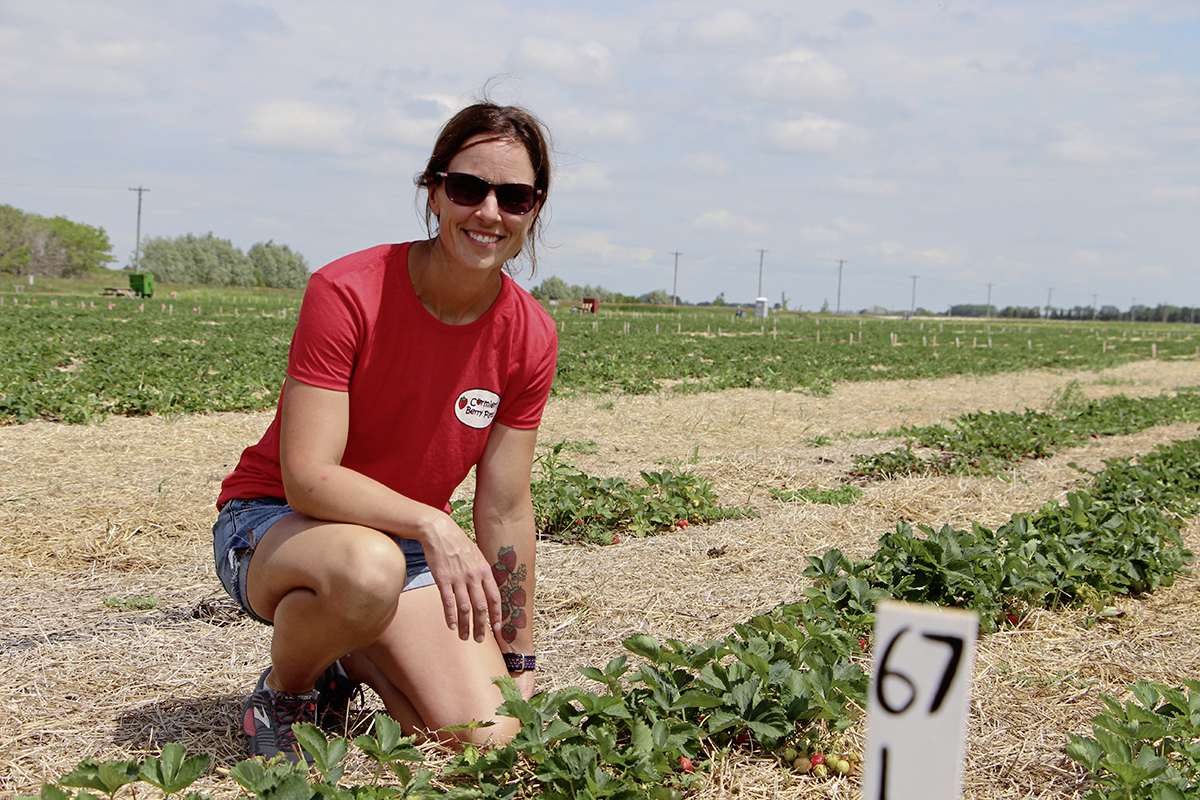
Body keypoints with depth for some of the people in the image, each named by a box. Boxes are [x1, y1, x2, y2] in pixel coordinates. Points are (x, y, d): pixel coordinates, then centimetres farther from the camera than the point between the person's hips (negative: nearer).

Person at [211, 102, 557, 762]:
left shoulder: (530, 337, -9)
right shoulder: (345, 293, -22)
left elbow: (505, 512, -4)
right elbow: (308, 477, -27)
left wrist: (519, 663, -3)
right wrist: (430, 524, -41)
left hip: (410, 545, 5)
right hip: (275, 522, -4)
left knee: (490, 739, -12)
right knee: (367, 566, -41)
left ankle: (350, 661, 17)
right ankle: (283, 690, -7)